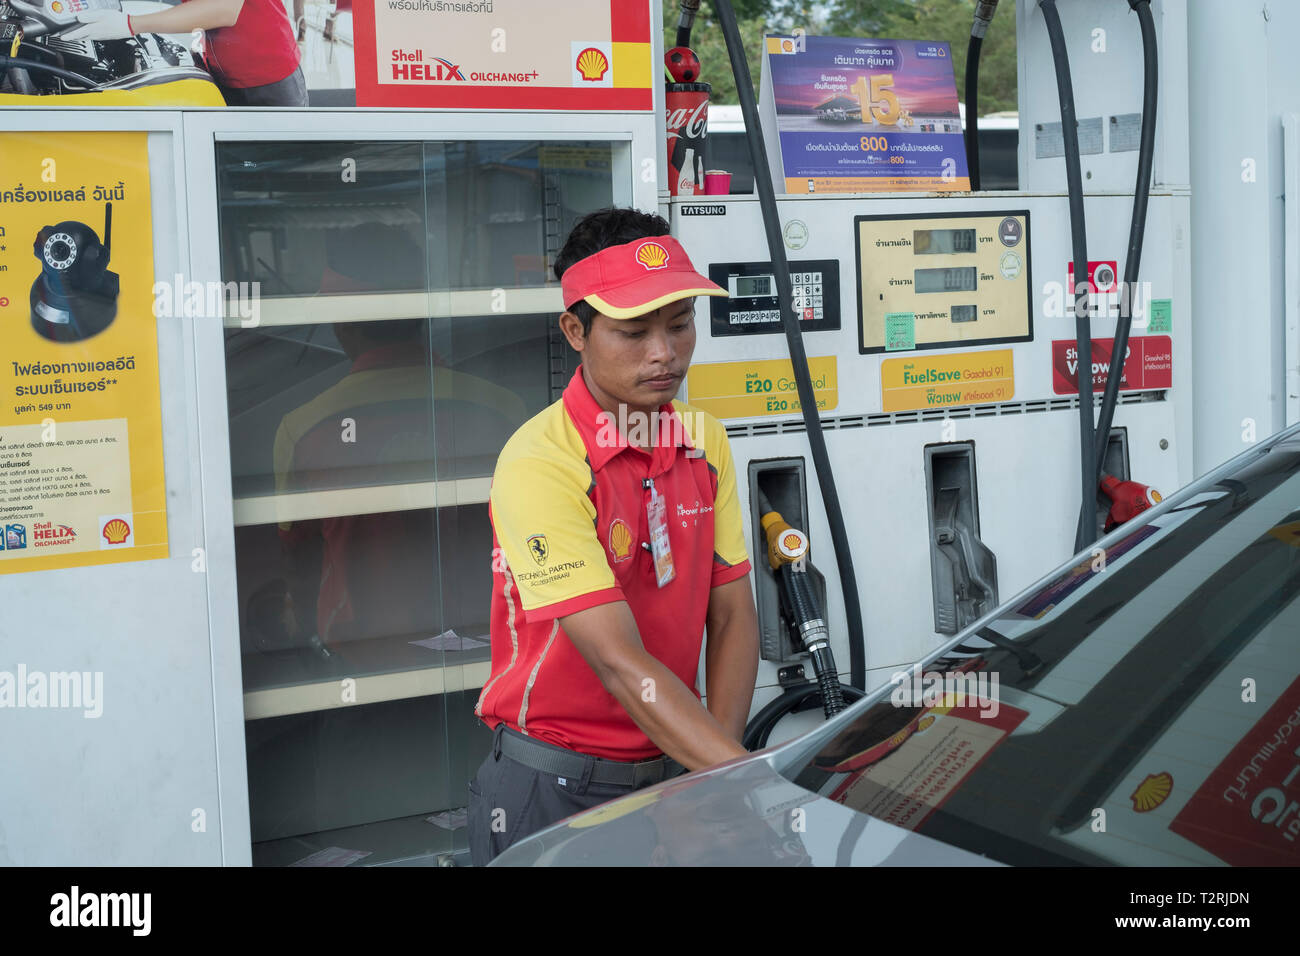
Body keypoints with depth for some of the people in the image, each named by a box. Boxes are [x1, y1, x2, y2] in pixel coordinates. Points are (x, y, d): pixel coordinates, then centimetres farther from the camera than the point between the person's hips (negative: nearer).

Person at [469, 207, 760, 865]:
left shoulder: (705, 441, 3)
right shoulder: (539, 464, -20)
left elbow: (732, 617, 2)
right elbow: (620, 661, -25)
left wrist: (718, 780, -10)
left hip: (676, 774, 6)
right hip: (555, 788, -5)